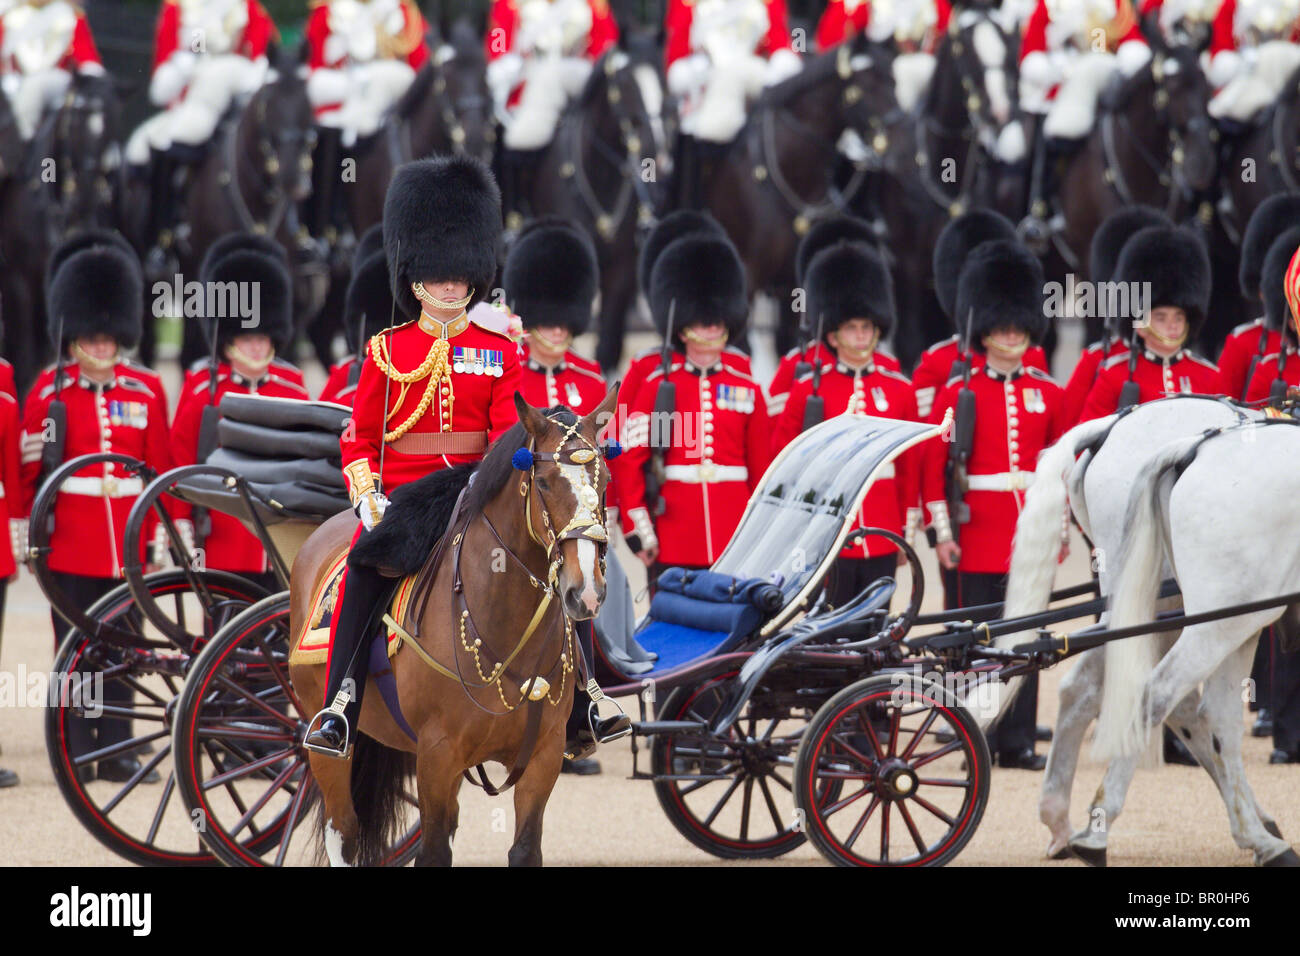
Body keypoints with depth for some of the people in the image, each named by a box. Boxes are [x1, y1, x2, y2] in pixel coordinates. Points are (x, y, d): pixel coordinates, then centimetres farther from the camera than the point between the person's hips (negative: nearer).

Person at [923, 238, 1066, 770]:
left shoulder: (1047, 394, 10)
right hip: (977, 537, -3)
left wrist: (1059, 526, 11)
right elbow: (932, 466, -2)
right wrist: (943, 531, -8)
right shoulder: (957, 393, 0)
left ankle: (1018, 741, 7)